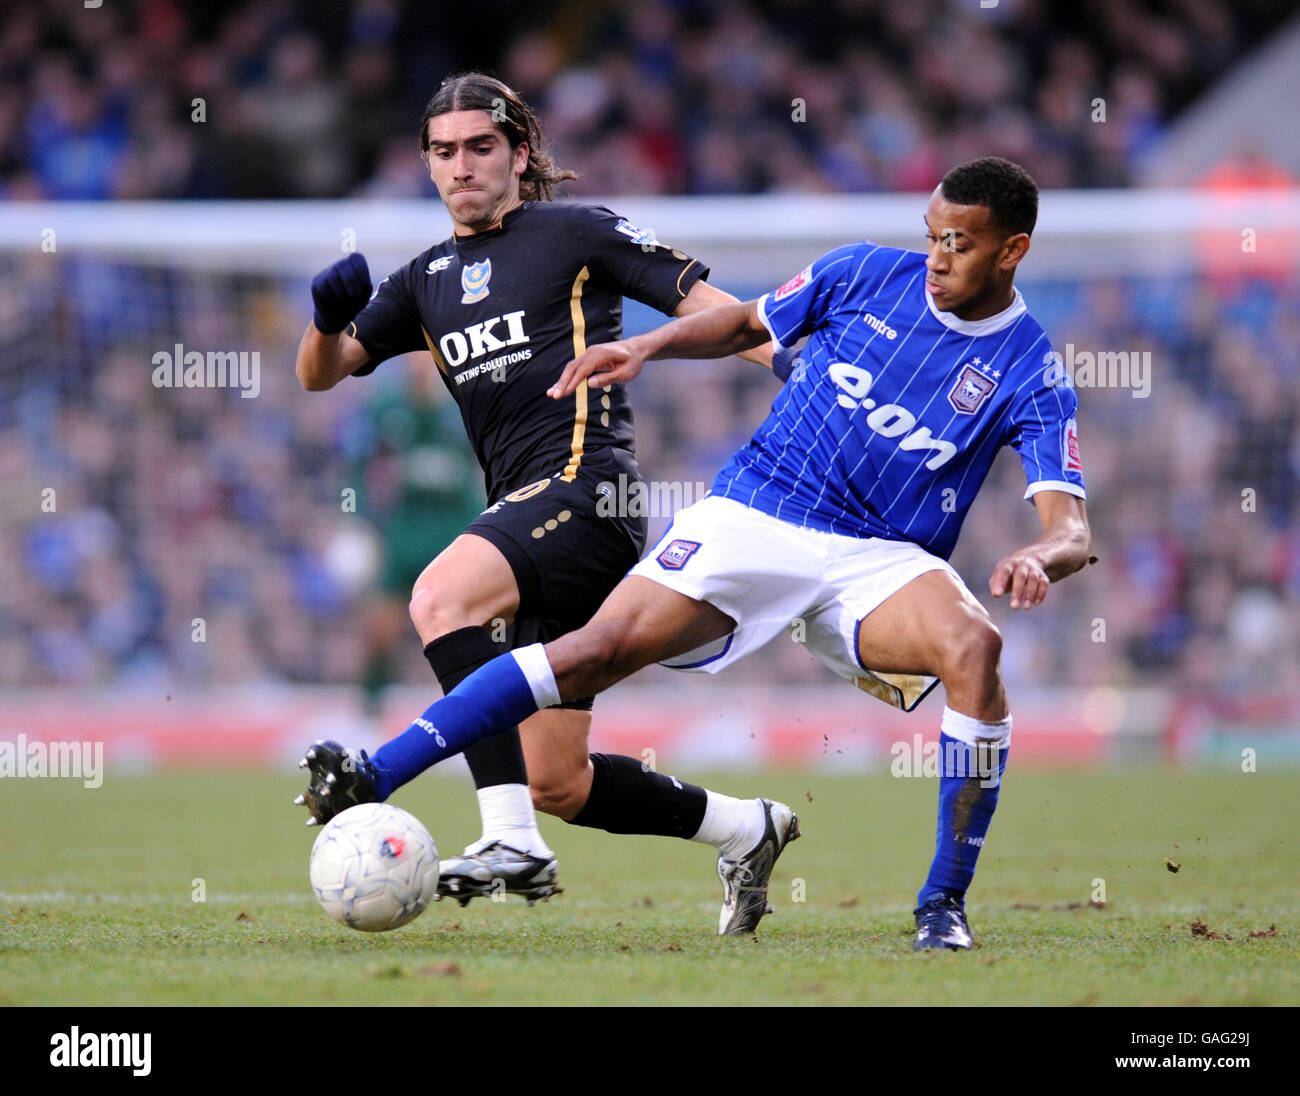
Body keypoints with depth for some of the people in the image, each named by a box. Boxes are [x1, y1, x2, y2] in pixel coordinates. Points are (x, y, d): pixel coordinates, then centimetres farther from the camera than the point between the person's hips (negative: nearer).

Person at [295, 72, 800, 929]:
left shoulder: (575, 234, 4)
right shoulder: (429, 279, 21)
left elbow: (705, 304, 2)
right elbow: (321, 374, 19)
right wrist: (330, 316, -4)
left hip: (586, 484, -7)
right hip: (523, 504, 7)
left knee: (442, 596, -33)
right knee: (556, 784, 4)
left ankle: (513, 842, -39)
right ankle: (746, 829, 25)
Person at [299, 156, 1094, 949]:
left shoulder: (1030, 375, -5)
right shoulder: (865, 275, 2)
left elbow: (1070, 525, -14)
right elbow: (748, 324, 20)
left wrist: (1040, 557, -39)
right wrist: (646, 348, 3)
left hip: (879, 559, -1)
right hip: (753, 516, 1)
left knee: (974, 646, -32)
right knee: (603, 648, -19)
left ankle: (945, 904, -21)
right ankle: (373, 780, -19)